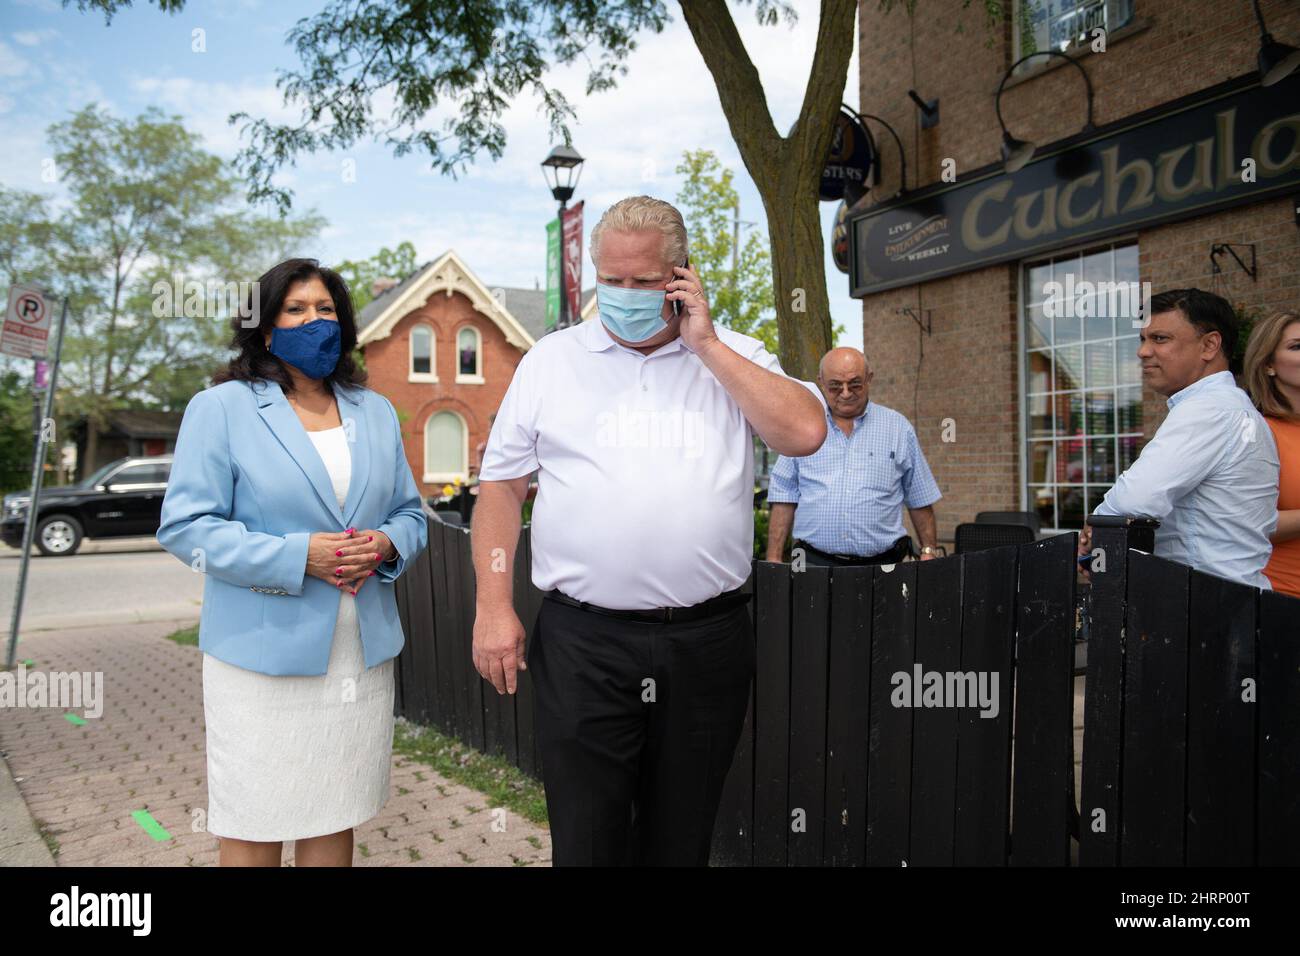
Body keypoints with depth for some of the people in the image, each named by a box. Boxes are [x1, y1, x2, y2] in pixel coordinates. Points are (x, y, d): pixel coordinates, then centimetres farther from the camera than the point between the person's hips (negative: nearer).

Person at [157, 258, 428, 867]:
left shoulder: (376, 412, 13)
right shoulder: (221, 408, -1)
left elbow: (411, 514, 15)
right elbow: (184, 525, -8)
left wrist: (386, 544, -8)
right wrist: (297, 557, -18)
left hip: (362, 652, 4)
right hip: (263, 652, -4)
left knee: (335, 817, 13)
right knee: (255, 828, 5)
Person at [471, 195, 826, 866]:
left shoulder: (734, 357, 7)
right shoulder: (552, 359, 8)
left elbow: (805, 432, -9)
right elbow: (501, 483, 7)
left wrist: (706, 345, -7)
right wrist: (493, 606, -2)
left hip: (707, 641, 1)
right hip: (582, 642, 0)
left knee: (680, 840, 16)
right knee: (585, 840, 5)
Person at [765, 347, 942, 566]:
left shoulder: (899, 428, 7)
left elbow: (919, 500, 11)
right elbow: (784, 498, 7)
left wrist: (929, 552, 5)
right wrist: (773, 559, 1)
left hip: (881, 564, 0)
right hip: (814, 563, 0)